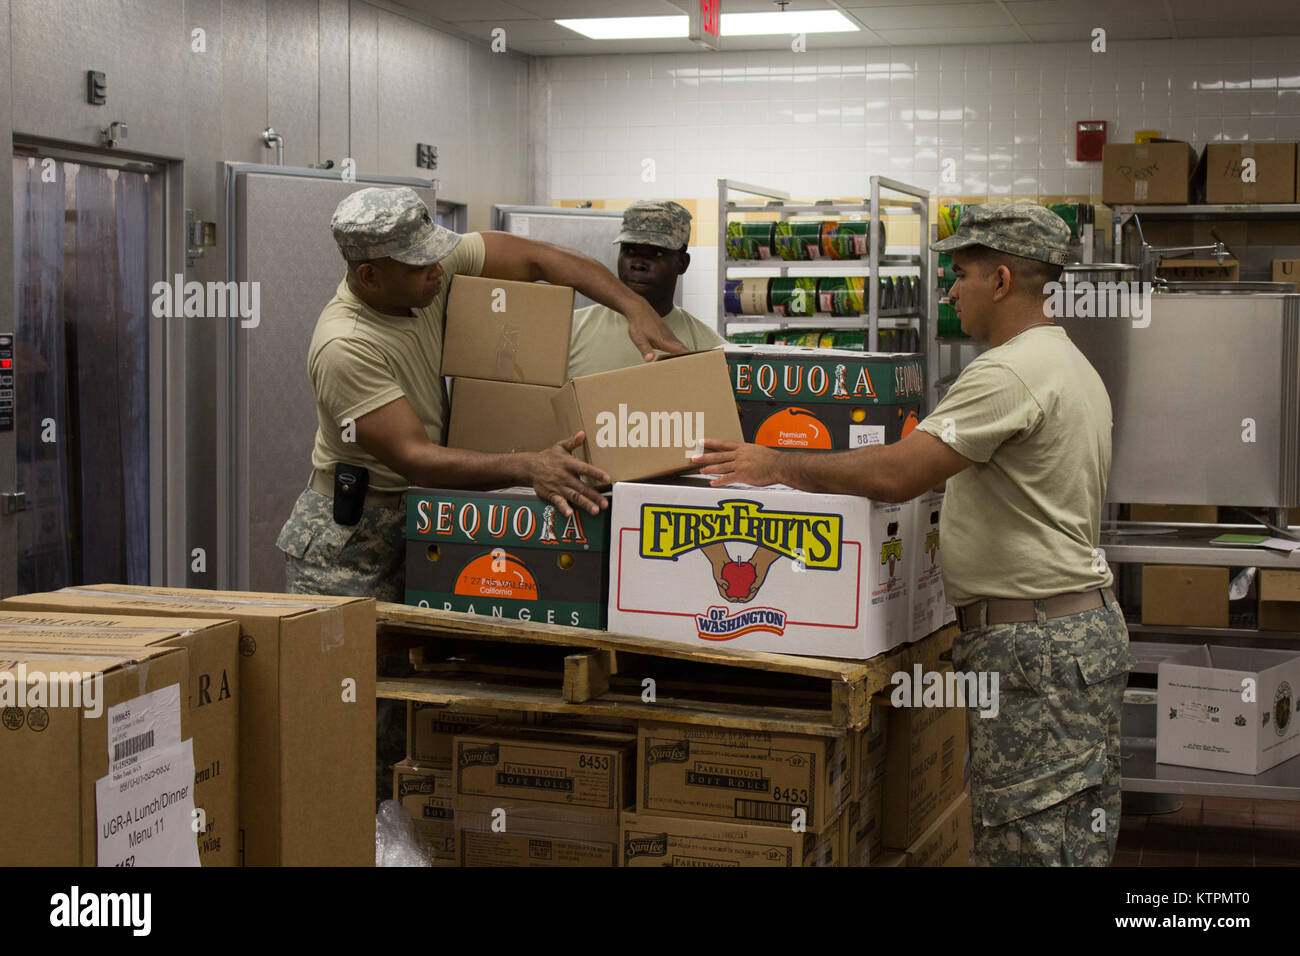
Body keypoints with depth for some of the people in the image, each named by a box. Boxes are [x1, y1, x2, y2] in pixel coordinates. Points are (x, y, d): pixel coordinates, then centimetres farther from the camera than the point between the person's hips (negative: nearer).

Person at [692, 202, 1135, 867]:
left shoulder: (1009, 372, -17)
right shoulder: (1073, 367, 18)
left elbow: (896, 474, -23)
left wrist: (779, 465, -11)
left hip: (1033, 642, -11)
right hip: (1084, 620, 11)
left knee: (1027, 843, -5)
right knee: (1080, 836, 14)